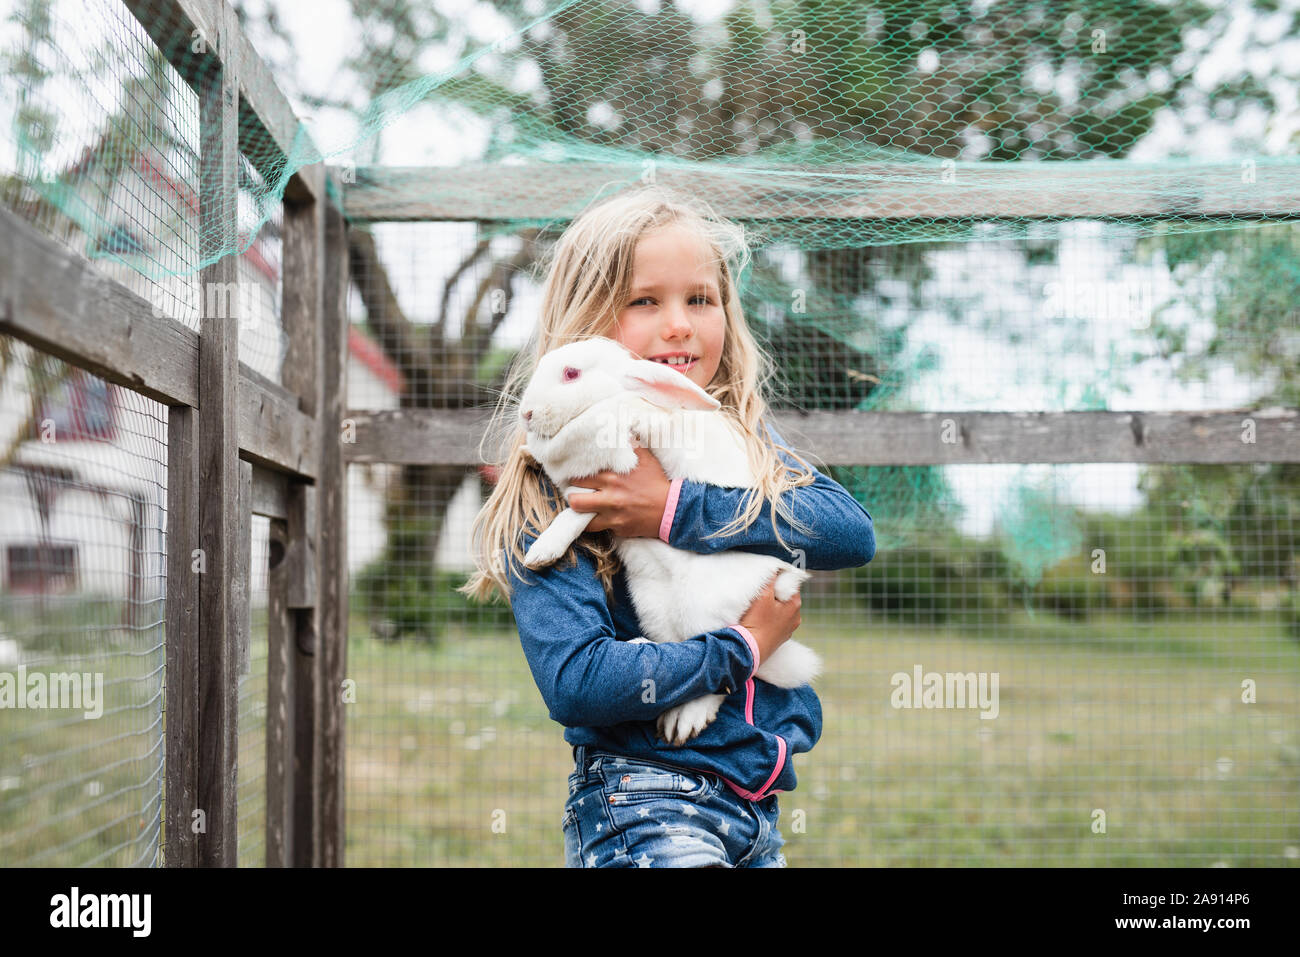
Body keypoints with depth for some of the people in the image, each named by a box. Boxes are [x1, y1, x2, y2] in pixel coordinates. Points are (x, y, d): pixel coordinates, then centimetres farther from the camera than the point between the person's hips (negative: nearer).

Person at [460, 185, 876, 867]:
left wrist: (680, 511, -19)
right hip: (644, 806, -5)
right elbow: (576, 683, -19)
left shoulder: (744, 444, 6)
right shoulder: (554, 488, -9)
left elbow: (855, 533, -10)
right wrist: (743, 649, -12)